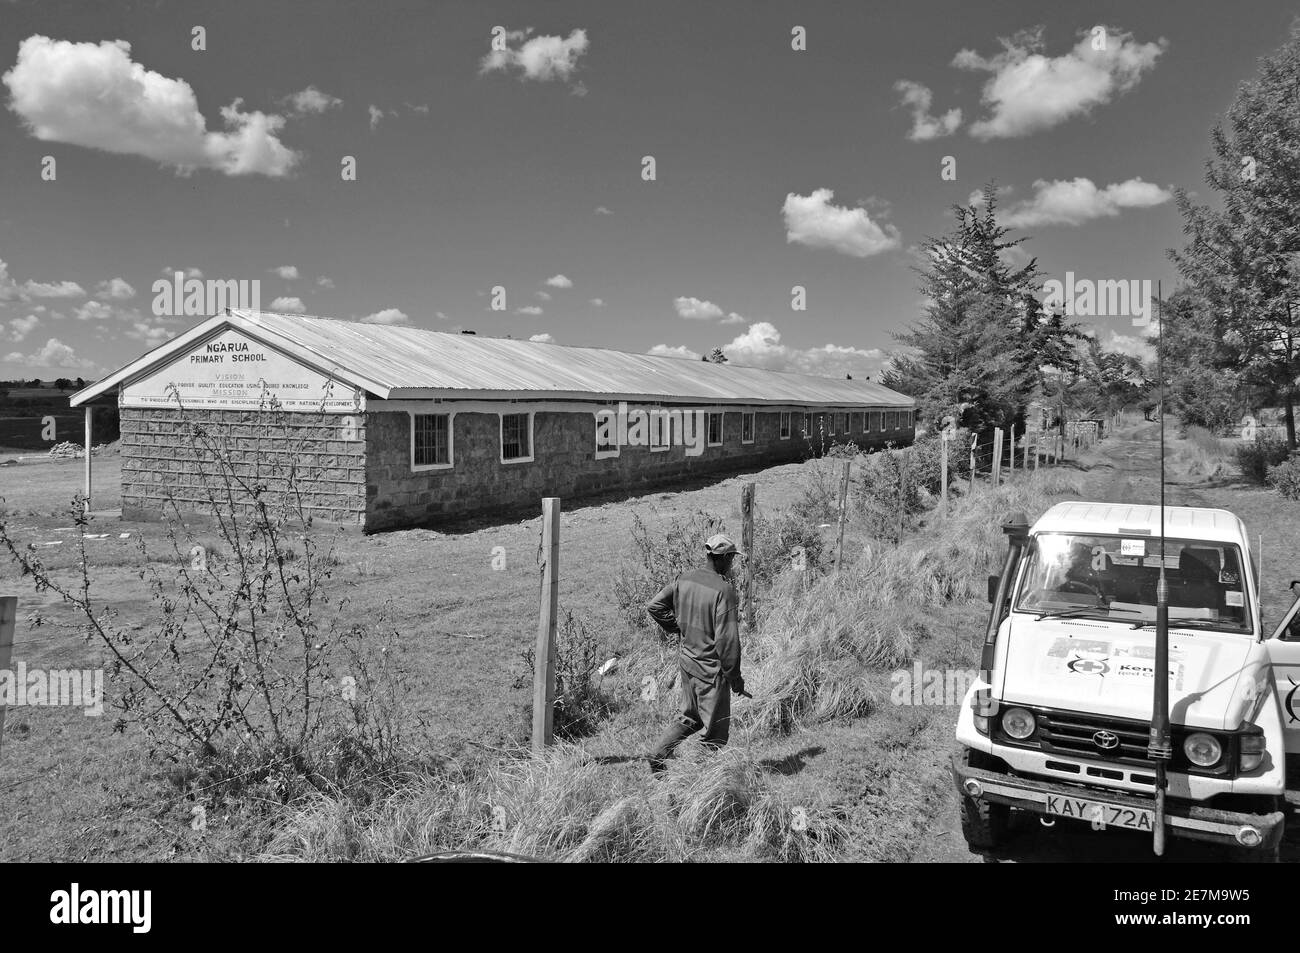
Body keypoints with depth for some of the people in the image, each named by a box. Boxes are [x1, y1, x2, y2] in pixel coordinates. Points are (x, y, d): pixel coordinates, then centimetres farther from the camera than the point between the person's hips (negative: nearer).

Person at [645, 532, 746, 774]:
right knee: (716, 729, 7)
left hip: (687, 659, 7)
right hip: (711, 668, -7)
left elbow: (653, 606, 7)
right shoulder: (724, 591, -22)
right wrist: (735, 677, -12)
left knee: (689, 717, 25)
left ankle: (658, 756, 20)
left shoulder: (684, 579, 0)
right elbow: (727, 639, -22)